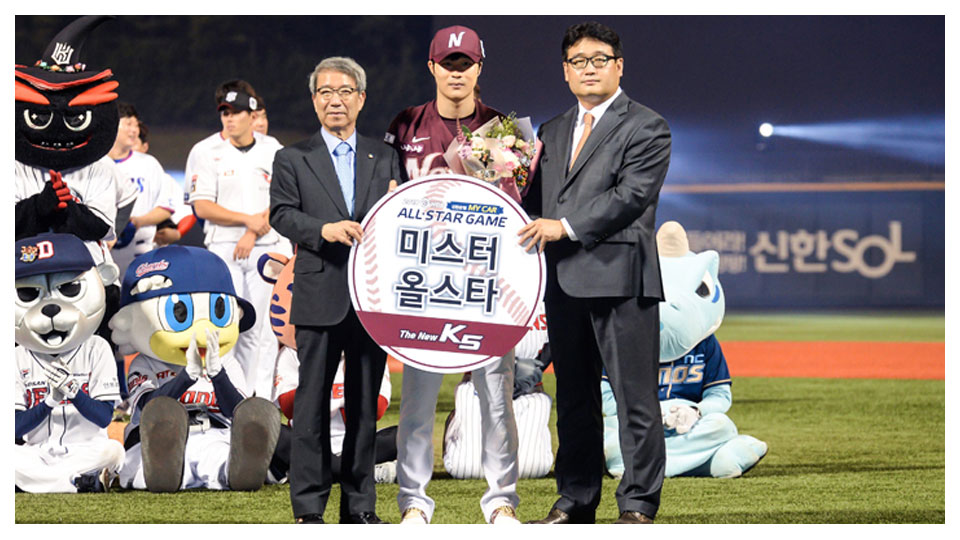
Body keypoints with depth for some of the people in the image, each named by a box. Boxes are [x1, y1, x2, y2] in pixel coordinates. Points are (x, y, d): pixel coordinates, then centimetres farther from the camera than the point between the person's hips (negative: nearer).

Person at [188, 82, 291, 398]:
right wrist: (247, 219, -10)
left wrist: (254, 232, -11)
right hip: (224, 249, 0)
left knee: (262, 326, -5)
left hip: (266, 246, 0)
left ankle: (260, 397, -3)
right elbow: (202, 206, 0)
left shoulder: (274, 153, 8)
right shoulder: (213, 157, 9)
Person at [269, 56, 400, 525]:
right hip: (319, 298, -2)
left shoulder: (385, 158, 14)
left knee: (365, 404, 6)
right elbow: (280, 214, -5)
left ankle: (359, 504, 13)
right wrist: (324, 229, -20)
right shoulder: (293, 159, 7)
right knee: (312, 403, -2)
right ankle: (308, 508, 2)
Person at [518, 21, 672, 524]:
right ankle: (575, 501, 16)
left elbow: (632, 194, -12)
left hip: (620, 278, -6)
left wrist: (566, 226, -16)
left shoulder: (645, 127, 0)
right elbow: (536, 199, 24)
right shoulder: (552, 132, 21)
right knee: (574, 399, 10)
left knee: (635, 399, -5)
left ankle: (638, 505, -1)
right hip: (564, 283, 6)